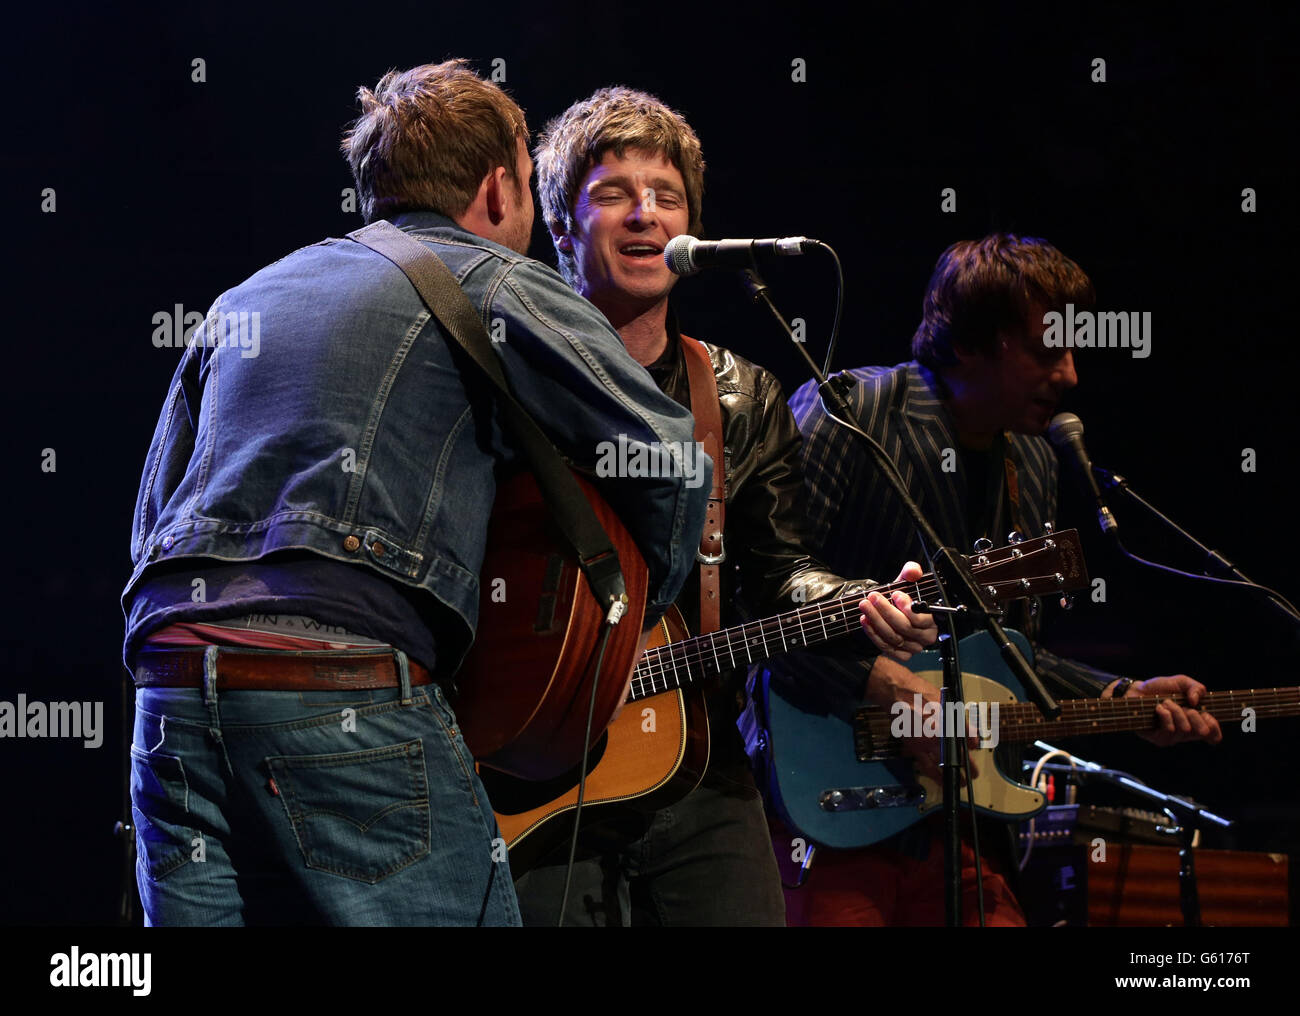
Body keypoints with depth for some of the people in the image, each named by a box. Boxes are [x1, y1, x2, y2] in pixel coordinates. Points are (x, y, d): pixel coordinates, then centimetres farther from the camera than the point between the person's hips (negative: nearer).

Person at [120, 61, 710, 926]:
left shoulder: (241, 301, 26)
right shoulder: (493, 283, 7)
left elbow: (154, 514, 25)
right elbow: (669, 455, -2)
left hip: (171, 695, 7)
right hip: (347, 700, -6)